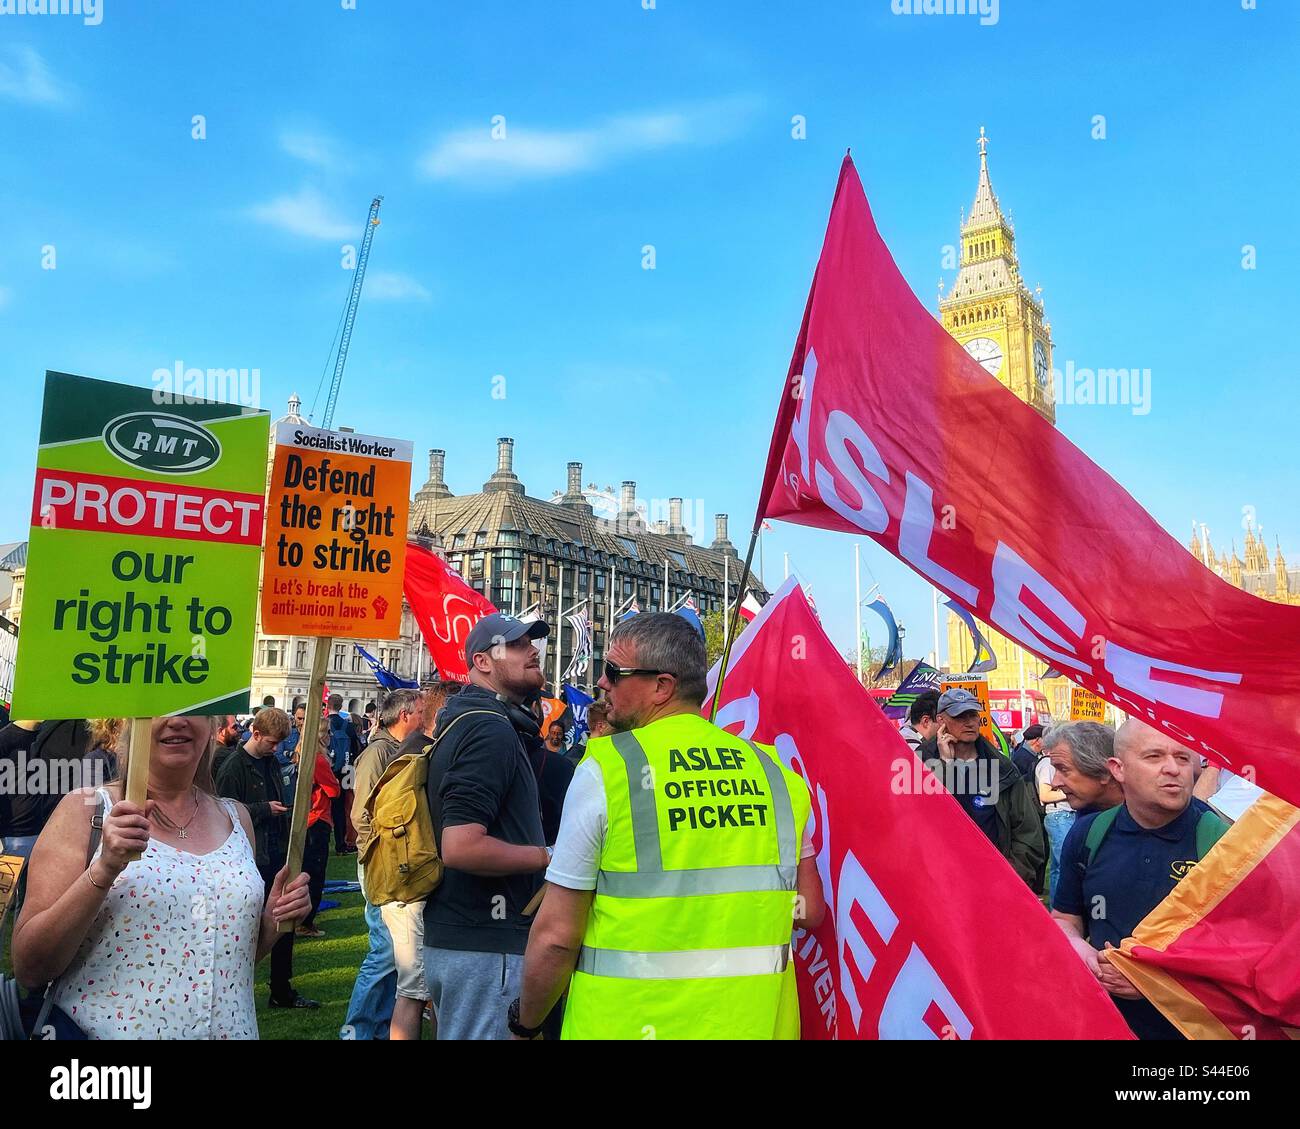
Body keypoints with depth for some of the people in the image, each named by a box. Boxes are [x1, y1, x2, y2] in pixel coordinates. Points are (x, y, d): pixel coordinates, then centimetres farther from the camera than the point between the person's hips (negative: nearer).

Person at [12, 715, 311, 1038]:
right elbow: (28, 968, -12)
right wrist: (103, 870, -24)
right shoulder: (85, 809, -8)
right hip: (108, 1031, -3)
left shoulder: (235, 817, 3)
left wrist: (273, 921, -6)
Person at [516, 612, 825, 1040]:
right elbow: (809, 909, 4)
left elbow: (556, 936, -12)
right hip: (757, 1020, 4)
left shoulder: (605, 768, -14)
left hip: (631, 1020, -4)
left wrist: (524, 1023, 4)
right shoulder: (775, 772, -1)